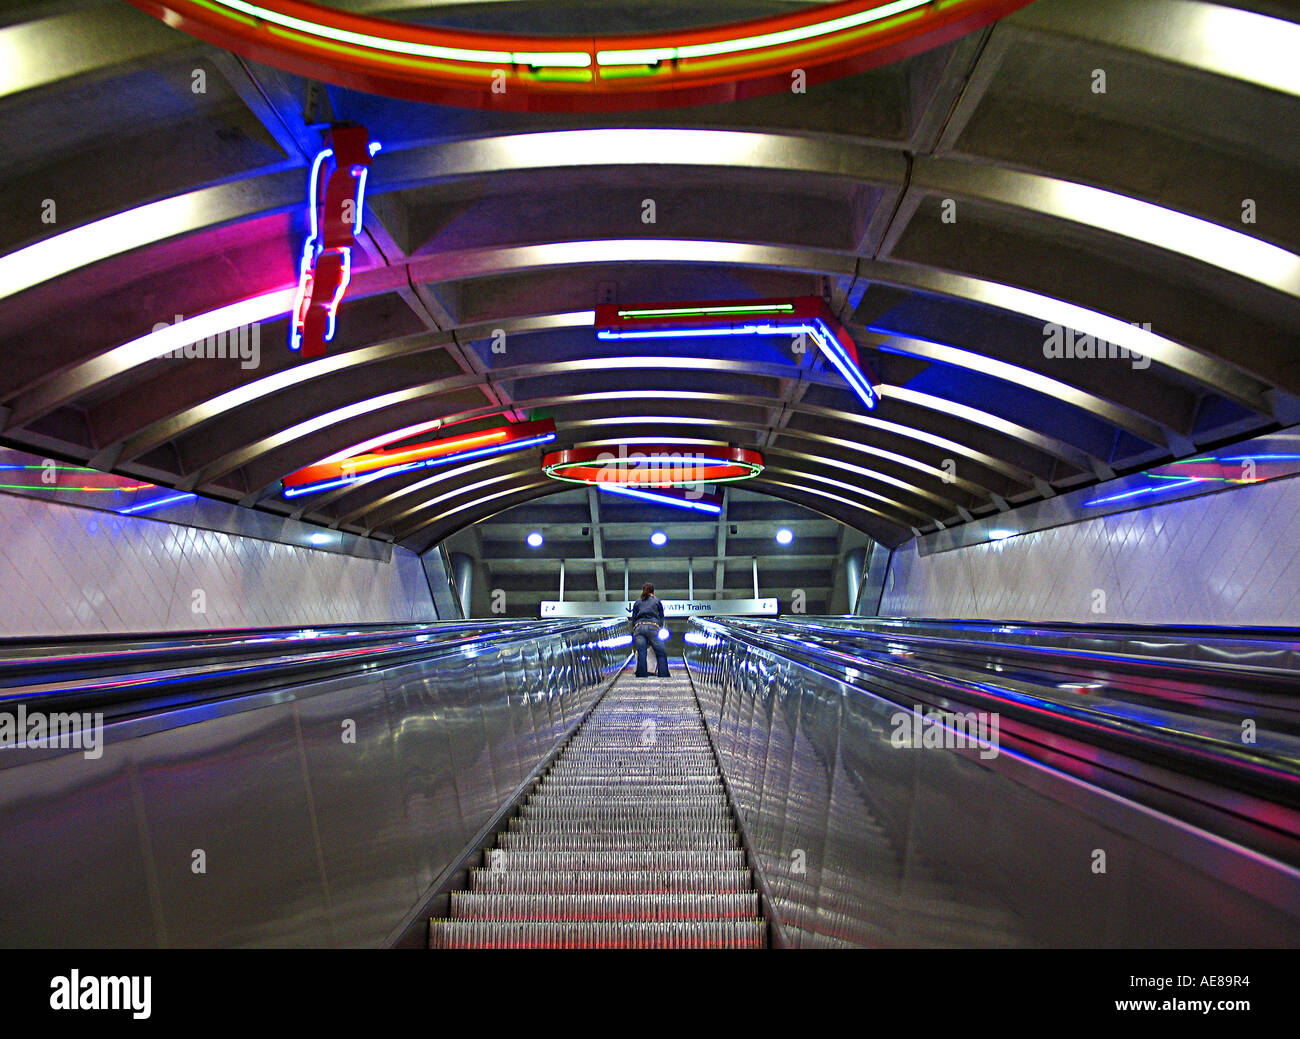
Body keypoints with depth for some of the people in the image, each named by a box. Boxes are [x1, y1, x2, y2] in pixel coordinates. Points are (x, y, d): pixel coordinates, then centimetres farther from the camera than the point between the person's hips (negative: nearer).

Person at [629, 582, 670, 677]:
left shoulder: (637, 602, 24)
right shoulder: (657, 601, 21)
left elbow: (633, 618, 20)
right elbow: (661, 618, 19)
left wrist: (633, 633, 23)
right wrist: (660, 630, 28)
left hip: (638, 627, 2)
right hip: (652, 627, -2)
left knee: (641, 653, -5)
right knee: (661, 653, -2)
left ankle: (642, 676, -12)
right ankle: (663, 676, -12)